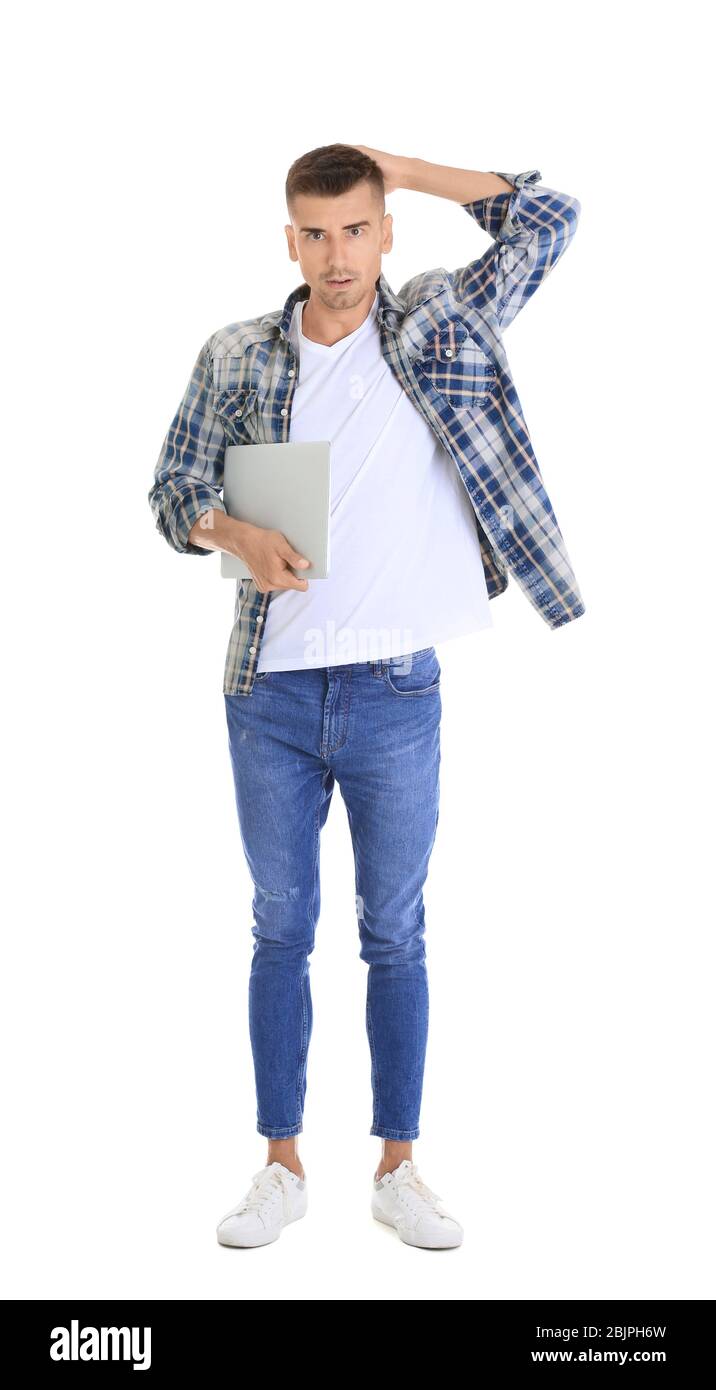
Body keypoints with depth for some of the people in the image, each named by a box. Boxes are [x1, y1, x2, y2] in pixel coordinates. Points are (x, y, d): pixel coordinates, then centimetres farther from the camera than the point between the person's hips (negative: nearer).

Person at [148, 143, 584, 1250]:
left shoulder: (437, 324, 2)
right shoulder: (235, 357, 5)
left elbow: (548, 218, 0)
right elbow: (175, 488, 7)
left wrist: (398, 165, 1)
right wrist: (238, 536, -14)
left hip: (397, 694, -1)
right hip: (271, 693, 2)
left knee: (396, 935, 9)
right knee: (281, 931, 11)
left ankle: (398, 1169, 23)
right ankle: (284, 1167, 25)